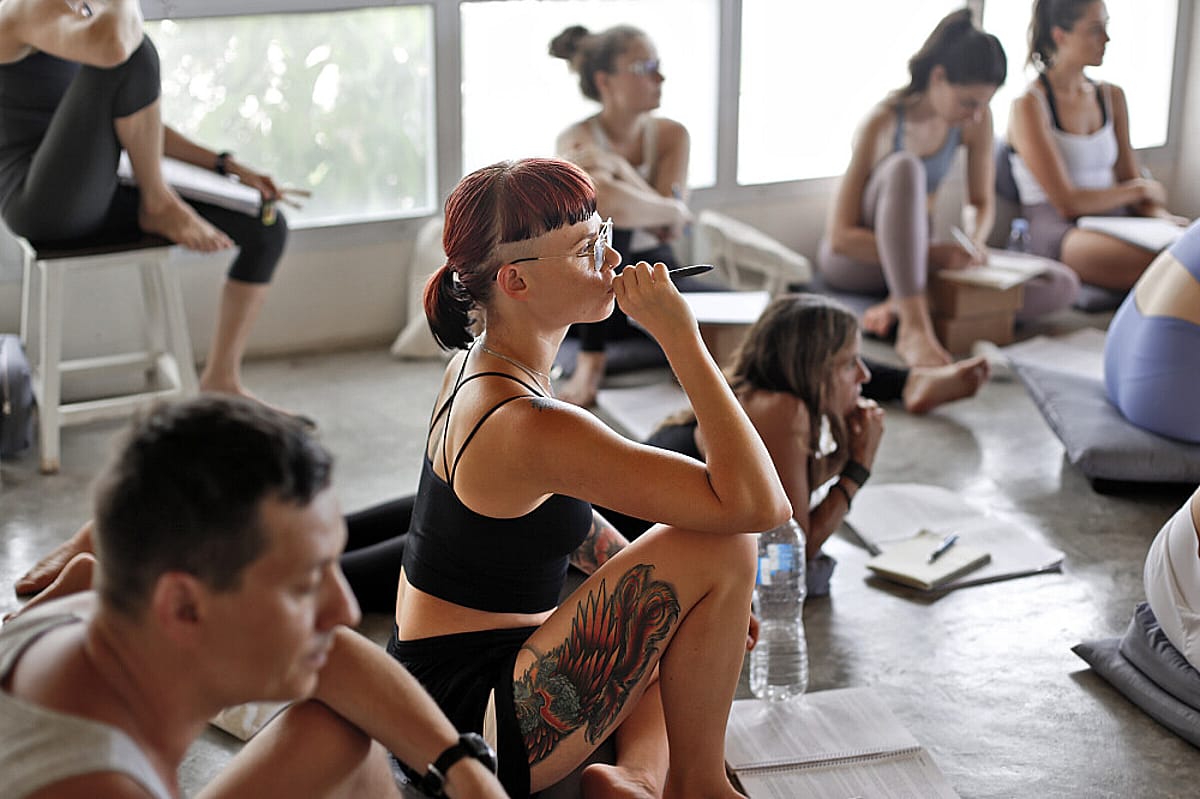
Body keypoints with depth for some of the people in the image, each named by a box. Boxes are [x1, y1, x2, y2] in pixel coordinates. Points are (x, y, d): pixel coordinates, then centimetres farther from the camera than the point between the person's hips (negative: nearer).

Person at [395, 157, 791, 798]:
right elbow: (758, 503, -28)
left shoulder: (474, 366, 4)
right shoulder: (527, 425, -26)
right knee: (721, 545, -17)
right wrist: (680, 337, -25)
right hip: (474, 737, -10)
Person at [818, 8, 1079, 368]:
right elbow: (840, 236, -23)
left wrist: (975, 244, -18)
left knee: (1061, 284, -12)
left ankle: (905, 305, -26)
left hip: (908, 258, 6)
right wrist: (930, 254, -33)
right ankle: (914, 327, -44)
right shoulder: (883, 123, -23)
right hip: (856, 256, -6)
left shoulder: (976, 121, -7)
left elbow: (982, 202, 7)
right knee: (905, 167, -37)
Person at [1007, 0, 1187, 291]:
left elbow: (1130, 177, 18)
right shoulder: (1028, 105, -4)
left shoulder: (1112, 96, 19)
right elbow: (1066, 203, -9)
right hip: (1058, 231, -7)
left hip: (1115, 224, 7)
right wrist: (1141, 190, 2)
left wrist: (1157, 213, -5)